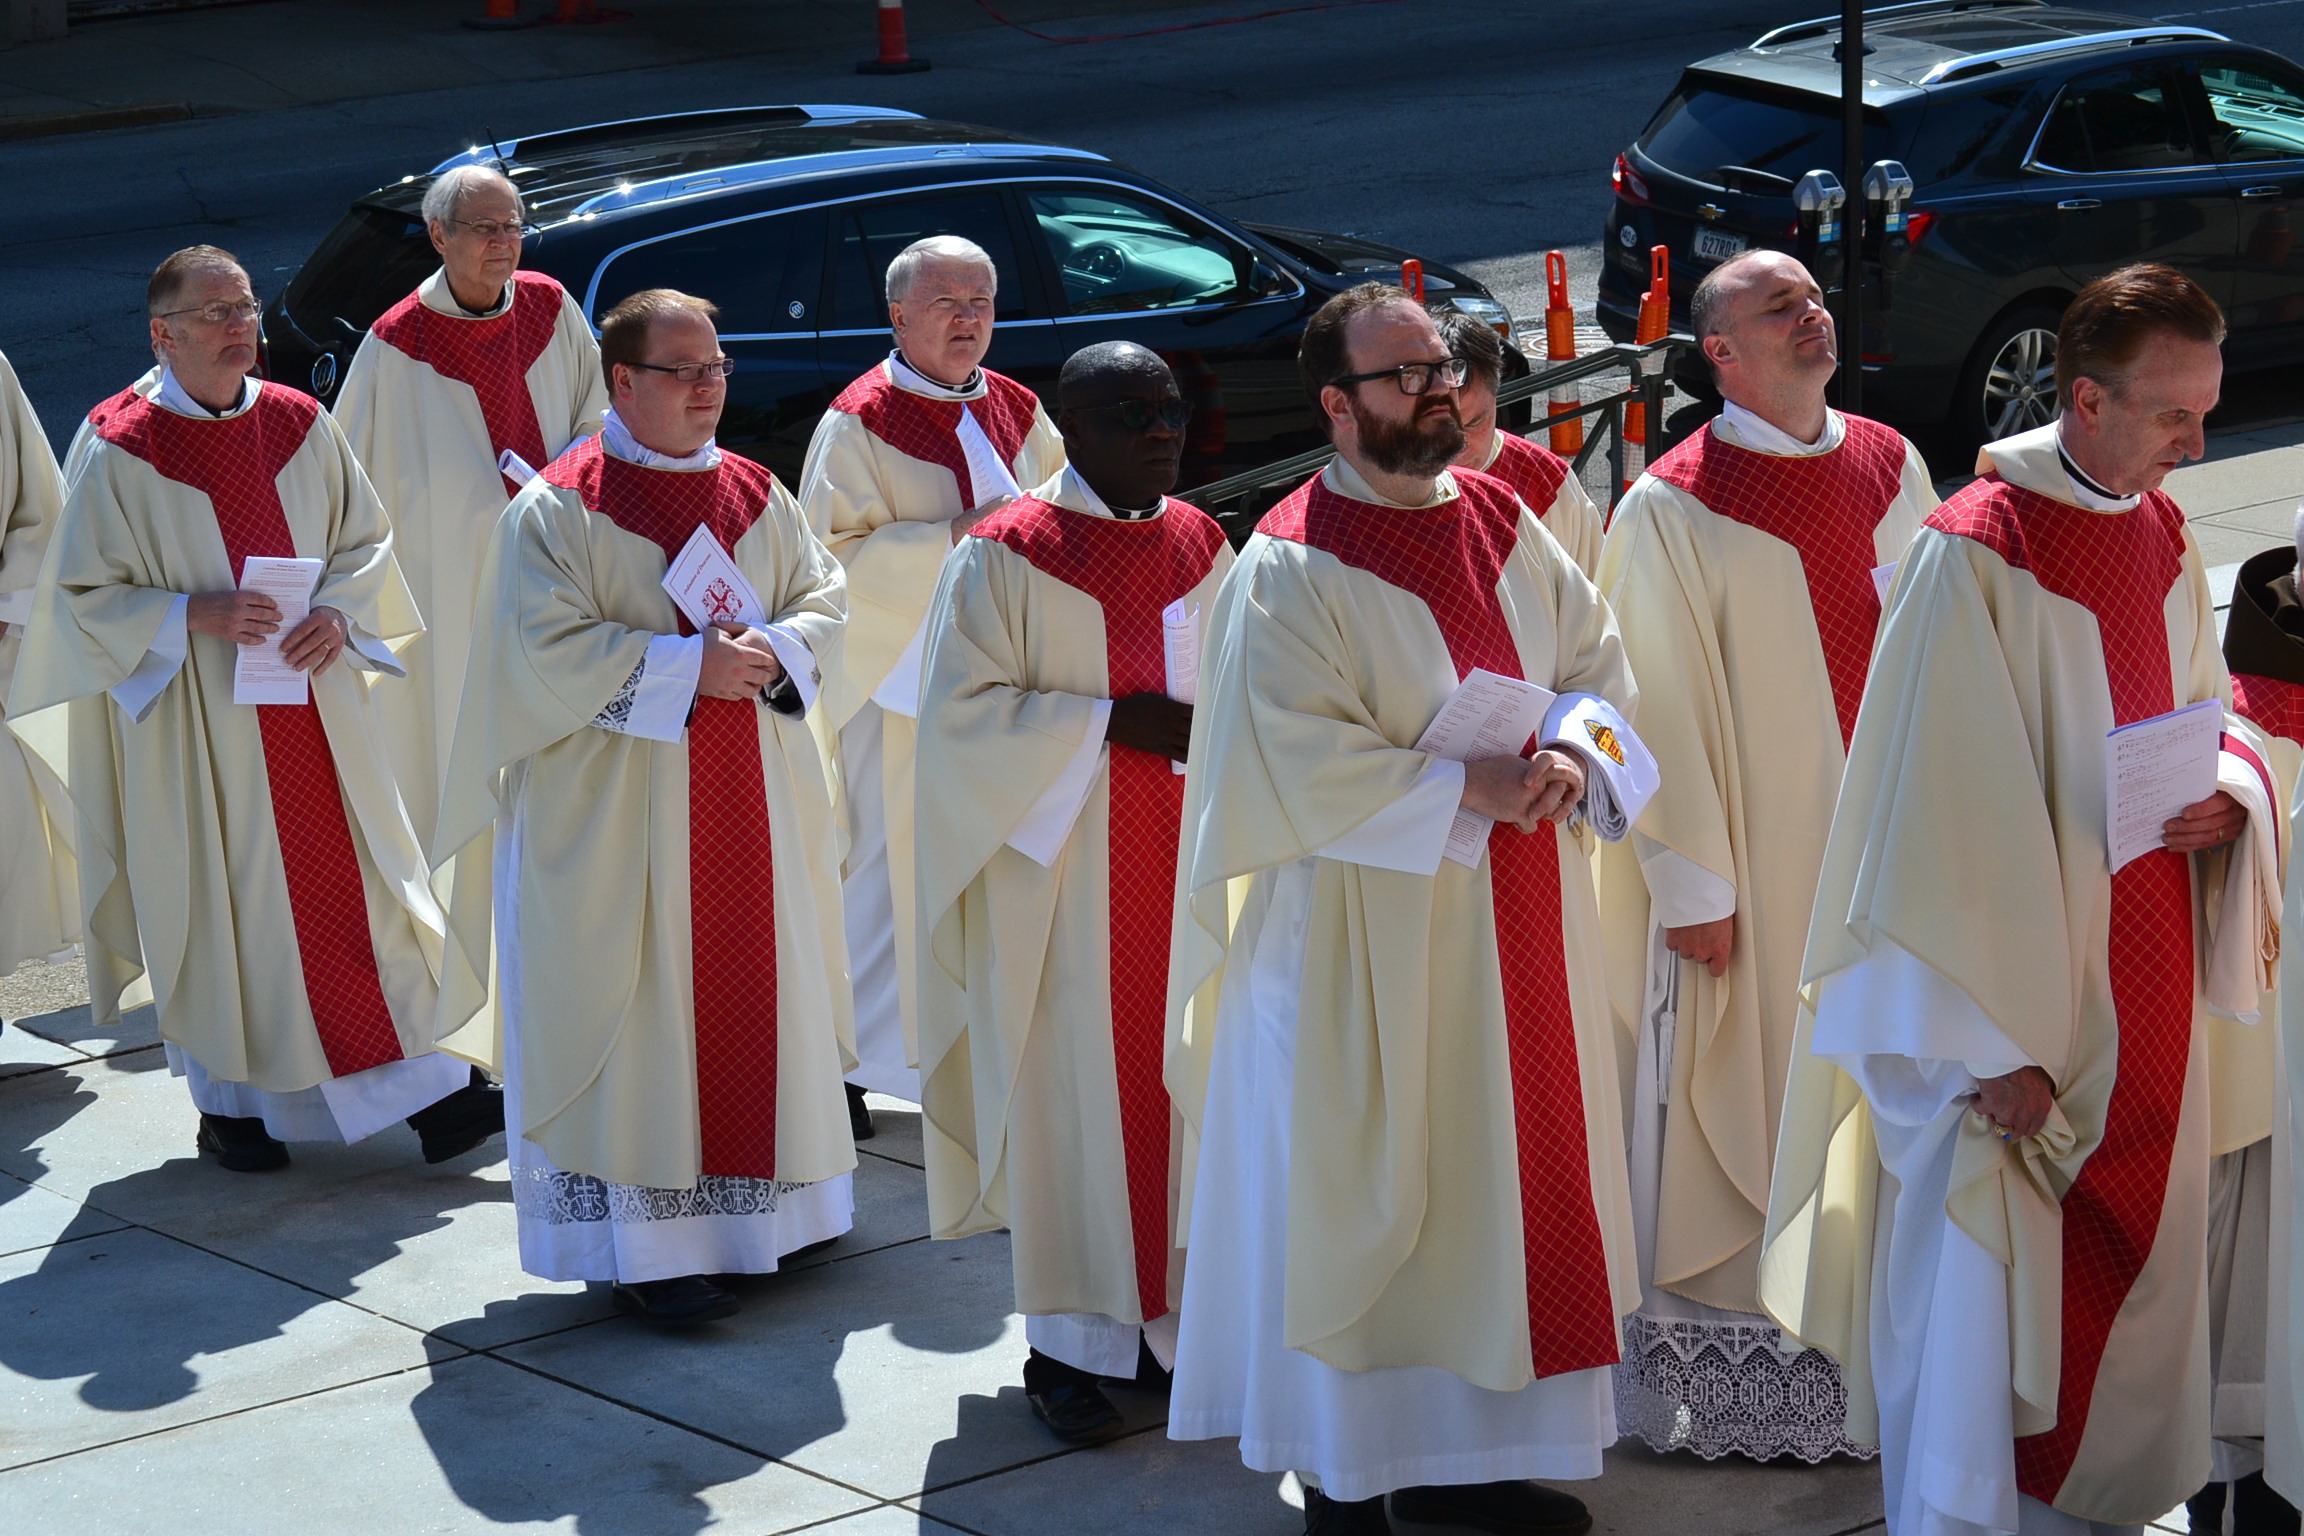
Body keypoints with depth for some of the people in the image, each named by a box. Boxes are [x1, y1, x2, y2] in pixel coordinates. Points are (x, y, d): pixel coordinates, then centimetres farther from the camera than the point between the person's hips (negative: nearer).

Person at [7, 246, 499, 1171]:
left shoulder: (299, 426, 4)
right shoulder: (119, 448, -9)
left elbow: (364, 538, 12)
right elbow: (81, 594, -7)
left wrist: (339, 614, -7)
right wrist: (197, 615, -20)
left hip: (313, 705, 4)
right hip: (191, 720, -4)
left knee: (353, 882, 5)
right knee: (214, 901, 4)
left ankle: (418, 1088, 10)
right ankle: (229, 1104, 19)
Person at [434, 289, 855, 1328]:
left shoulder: (756, 495, 10)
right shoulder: (559, 509, -9)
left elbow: (824, 599, 9)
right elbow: (547, 652, -17)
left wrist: (773, 650, -13)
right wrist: (688, 667, -21)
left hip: (750, 793, 6)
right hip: (617, 804, -6)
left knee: (753, 978, 12)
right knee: (637, 1003, -4)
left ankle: (764, 1196, 26)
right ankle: (642, 1247, 0)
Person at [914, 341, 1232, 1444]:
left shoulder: (1200, 544, 9)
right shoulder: (1005, 555, -8)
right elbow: (963, 709, -12)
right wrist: (1110, 720, -18)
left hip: (1184, 854, 5)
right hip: (1061, 869, -5)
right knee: (1068, 1079, -2)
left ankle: (1162, 1310, 16)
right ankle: (1066, 1343, 7)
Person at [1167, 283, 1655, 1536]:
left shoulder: (1502, 525, 9)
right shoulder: (1291, 570, -12)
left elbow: (1599, 663, 10)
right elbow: (1299, 761, -18)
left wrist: (1574, 753, -12)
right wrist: (1469, 788, -20)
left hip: (1512, 936, 7)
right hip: (1365, 950, -7)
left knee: (1500, 1185, 11)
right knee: (1360, 1205, 0)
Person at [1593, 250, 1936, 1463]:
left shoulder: (1893, 467, 5)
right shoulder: (1672, 508, -11)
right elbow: (1664, 709, -10)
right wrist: (1691, 886, -11)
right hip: (1753, 859, -5)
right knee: (1739, 1097, 3)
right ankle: (1727, 1372, 15)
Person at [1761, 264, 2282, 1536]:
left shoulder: (2161, 535, 6)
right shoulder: (1977, 556, -17)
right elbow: (1941, 814, -18)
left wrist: (2231, 787, -5)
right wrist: (1991, 1040, -20)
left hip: (2142, 992, 8)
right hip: (2011, 987, -7)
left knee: (2123, 1259, 15)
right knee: (1983, 1286, -4)